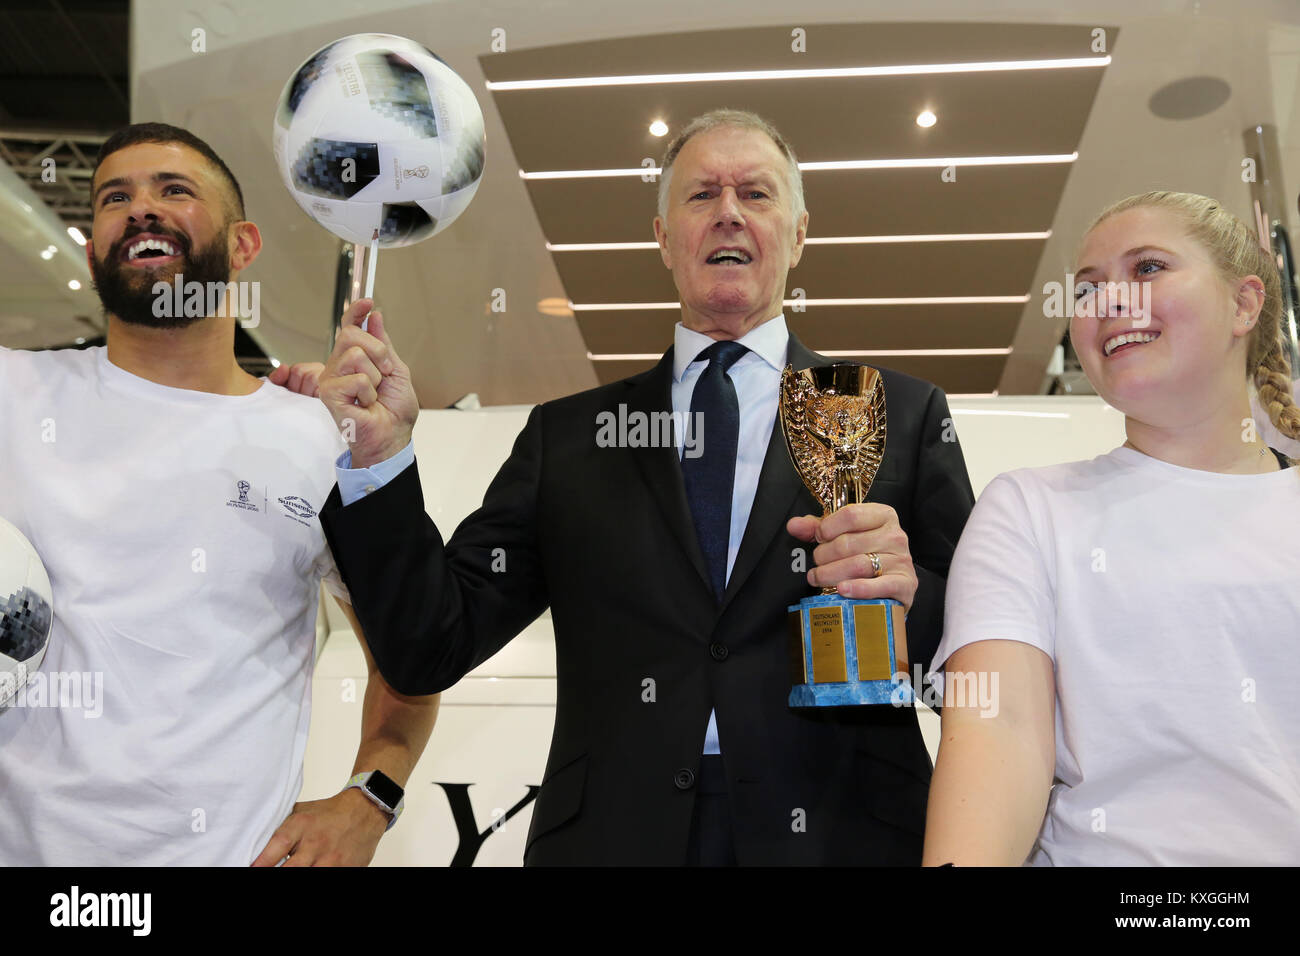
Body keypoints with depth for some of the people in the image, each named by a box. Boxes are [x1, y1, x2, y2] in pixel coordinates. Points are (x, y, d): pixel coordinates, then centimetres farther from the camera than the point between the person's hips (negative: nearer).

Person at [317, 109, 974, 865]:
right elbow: (430, 649, 0)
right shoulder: (566, 435, 6)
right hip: (611, 834, 1)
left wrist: (911, 597, -20)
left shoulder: (904, 415, 2)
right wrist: (382, 454, -12)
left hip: (839, 832, 0)